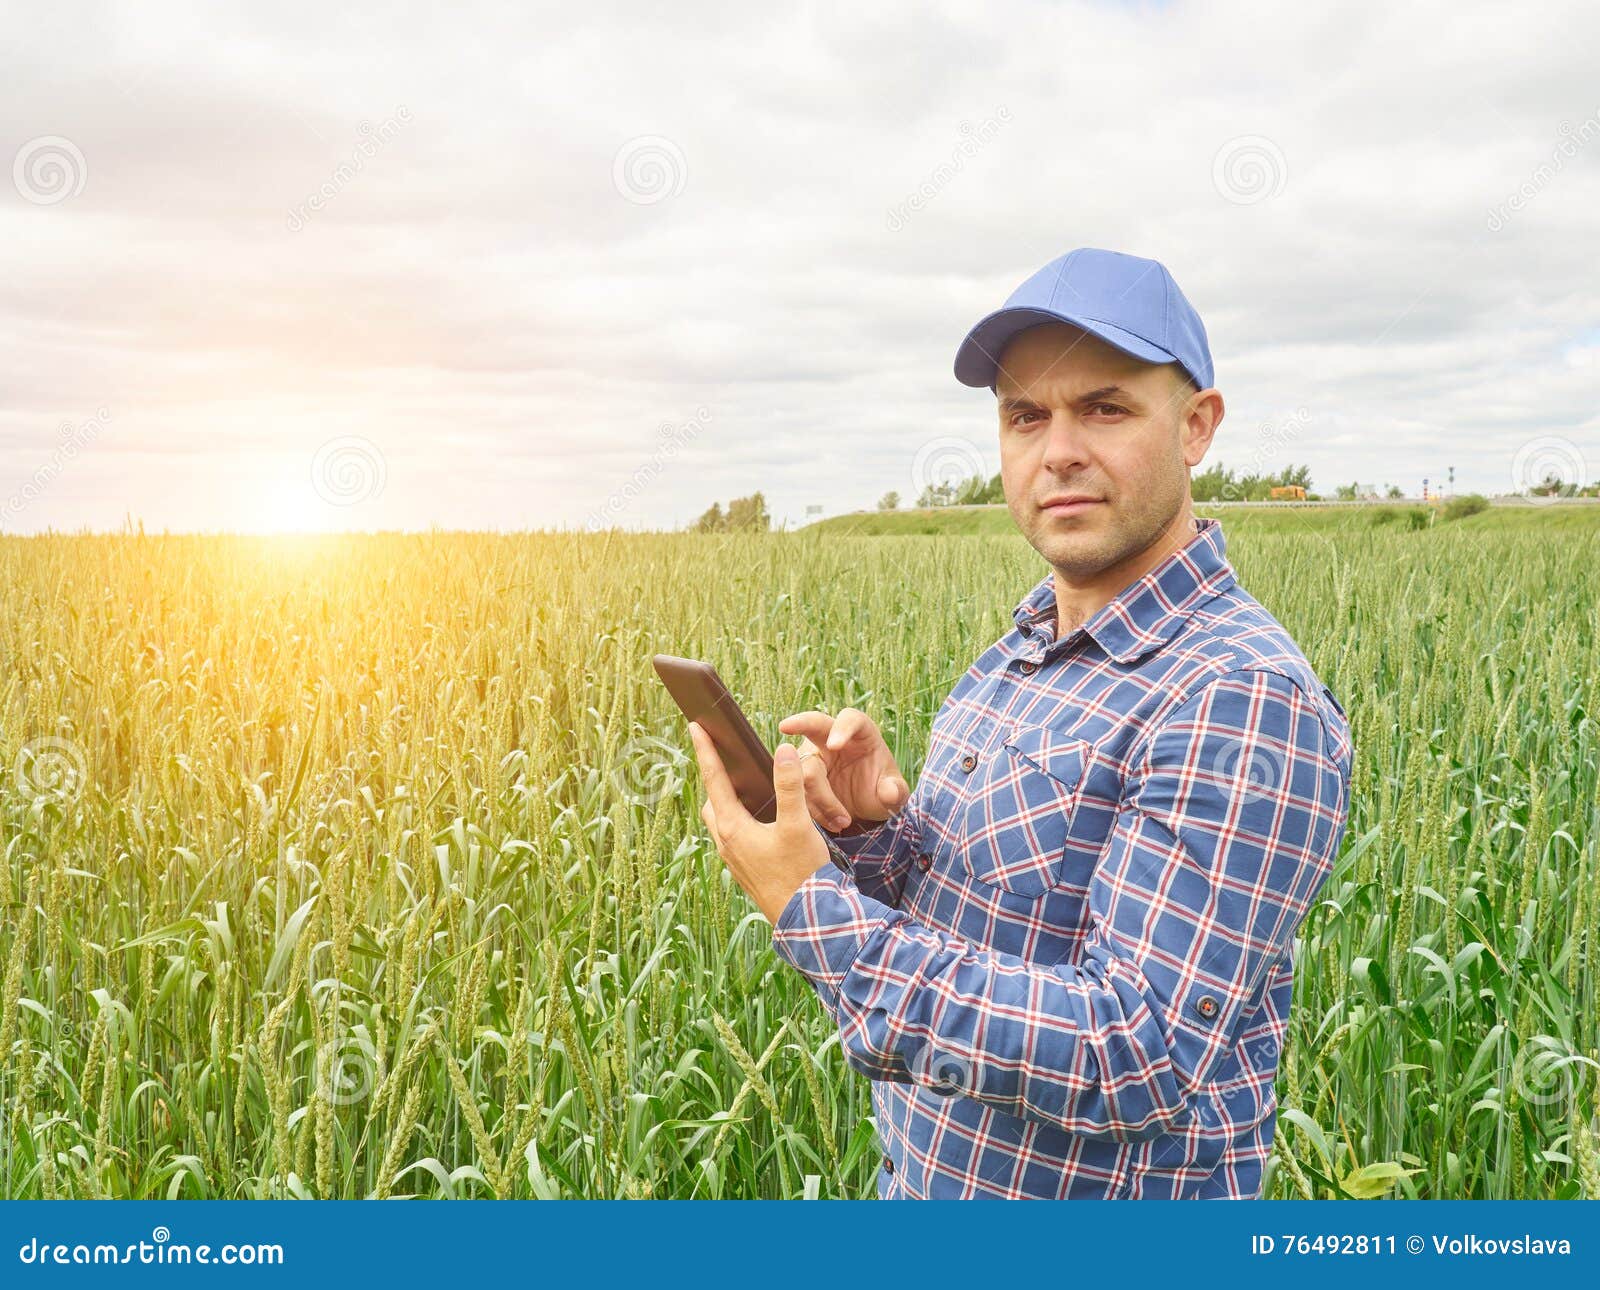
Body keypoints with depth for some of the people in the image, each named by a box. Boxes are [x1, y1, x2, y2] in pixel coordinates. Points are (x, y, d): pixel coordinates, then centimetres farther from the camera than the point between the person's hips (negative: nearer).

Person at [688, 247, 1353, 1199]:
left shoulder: (1246, 703, -24)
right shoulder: (1025, 649, 2)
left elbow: (1136, 1062, -28)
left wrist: (807, 903, -27)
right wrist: (870, 829, -13)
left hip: (1111, 1191, -7)